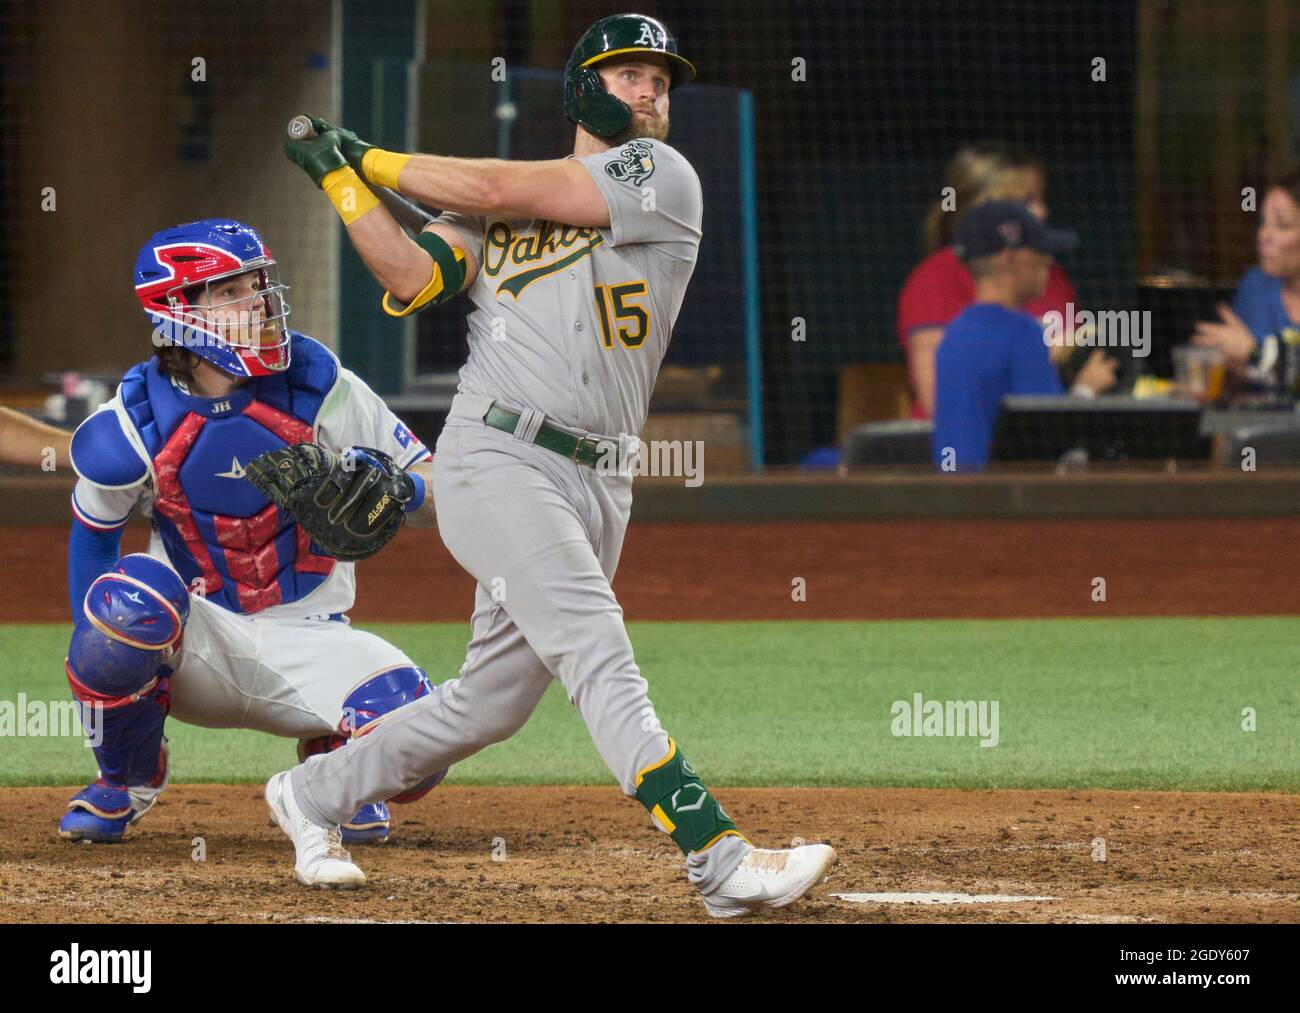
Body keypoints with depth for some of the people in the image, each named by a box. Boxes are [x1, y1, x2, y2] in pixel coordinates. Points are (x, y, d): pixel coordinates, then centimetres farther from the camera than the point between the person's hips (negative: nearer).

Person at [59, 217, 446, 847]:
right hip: (193, 647, 0)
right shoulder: (133, 425, -12)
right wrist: (97, 651, -2)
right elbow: (95, 528, 7)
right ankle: (127, 782, -5)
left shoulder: (320, 389, -11)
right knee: (130, 595, -36)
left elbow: (437, 498, -4)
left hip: (306, 643, 1)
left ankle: (332, 757, 14)